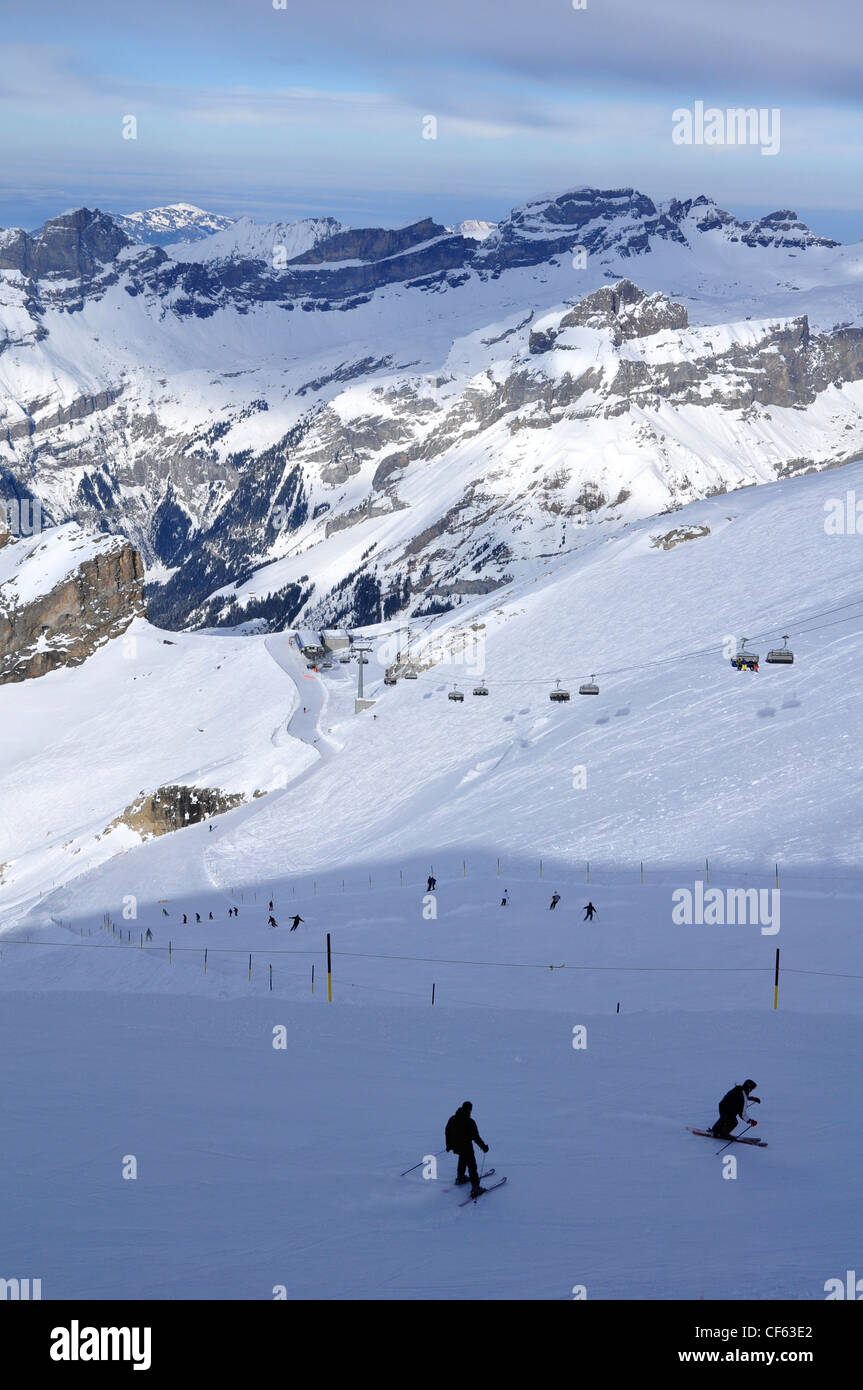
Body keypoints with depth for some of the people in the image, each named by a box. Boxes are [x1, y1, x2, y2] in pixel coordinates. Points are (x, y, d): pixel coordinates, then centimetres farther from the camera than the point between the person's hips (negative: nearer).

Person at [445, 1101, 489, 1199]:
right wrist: (484, 1147, -8)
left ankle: (460, 1178, 48)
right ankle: (475, 1189, 0)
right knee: (472, 1167, 1)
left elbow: (447, 1132, 11)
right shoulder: (470, 1122, -22)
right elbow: (476, 1137, -20)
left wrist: (449, 1145, 24)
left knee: (462, 1159, 34)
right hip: (466, 1148, -7)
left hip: (456, 1146, 7)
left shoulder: (452, 1119, -1)